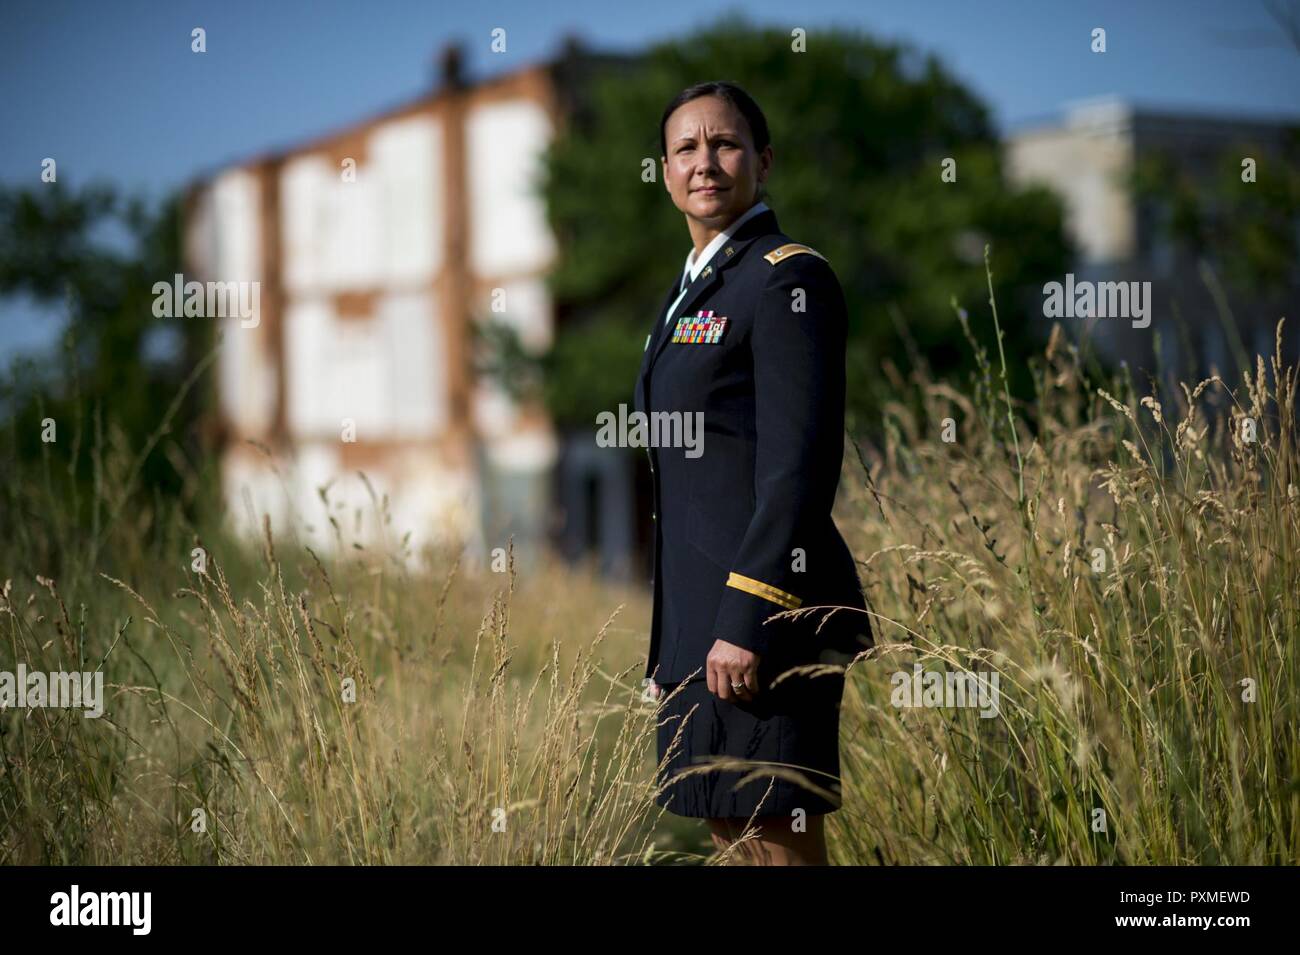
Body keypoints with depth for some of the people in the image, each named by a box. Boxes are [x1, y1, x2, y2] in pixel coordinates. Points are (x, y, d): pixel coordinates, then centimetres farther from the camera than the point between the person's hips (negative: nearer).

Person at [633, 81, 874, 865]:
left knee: (783, 842, -3)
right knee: (731, 832, 15)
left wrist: (746, 624, -22)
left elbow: (800, 469, -18)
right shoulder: (693, 287, 18)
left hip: (763, 604, -9)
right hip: (697, 610, 9)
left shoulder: (789, 279, -11)